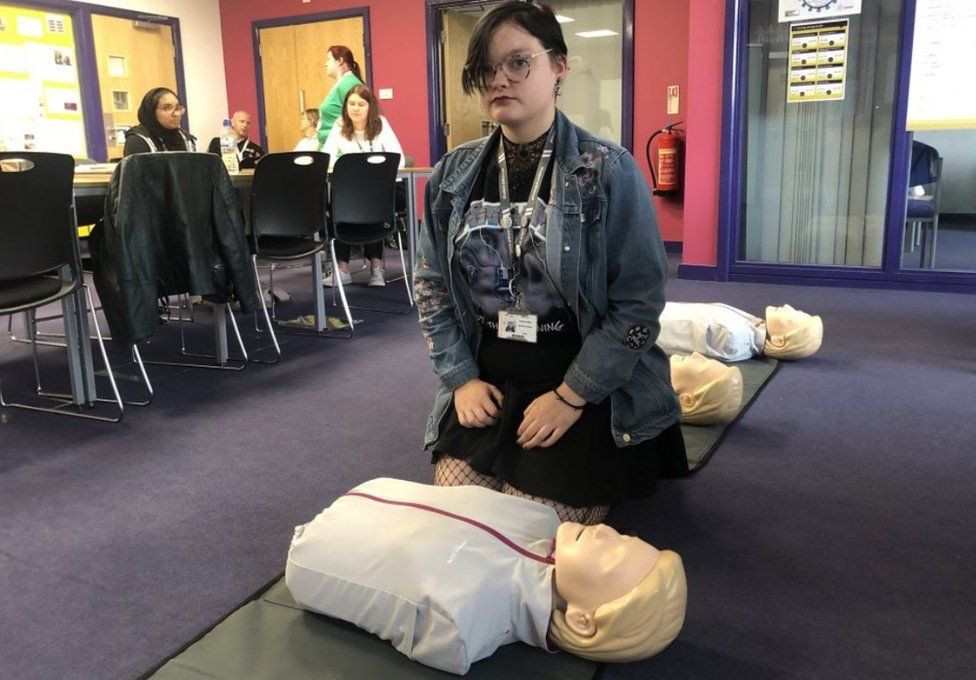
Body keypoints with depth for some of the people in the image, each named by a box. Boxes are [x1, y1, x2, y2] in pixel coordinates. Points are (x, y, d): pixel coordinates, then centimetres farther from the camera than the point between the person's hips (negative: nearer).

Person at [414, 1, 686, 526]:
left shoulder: (608, 172, -10)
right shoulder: (453, 176, 3)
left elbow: (639, 302, -12)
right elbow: (431, 286, 8)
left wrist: (572, 396, -15)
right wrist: (462, 378, -2)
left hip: (586, 393, -4)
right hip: (486, 386, 4)